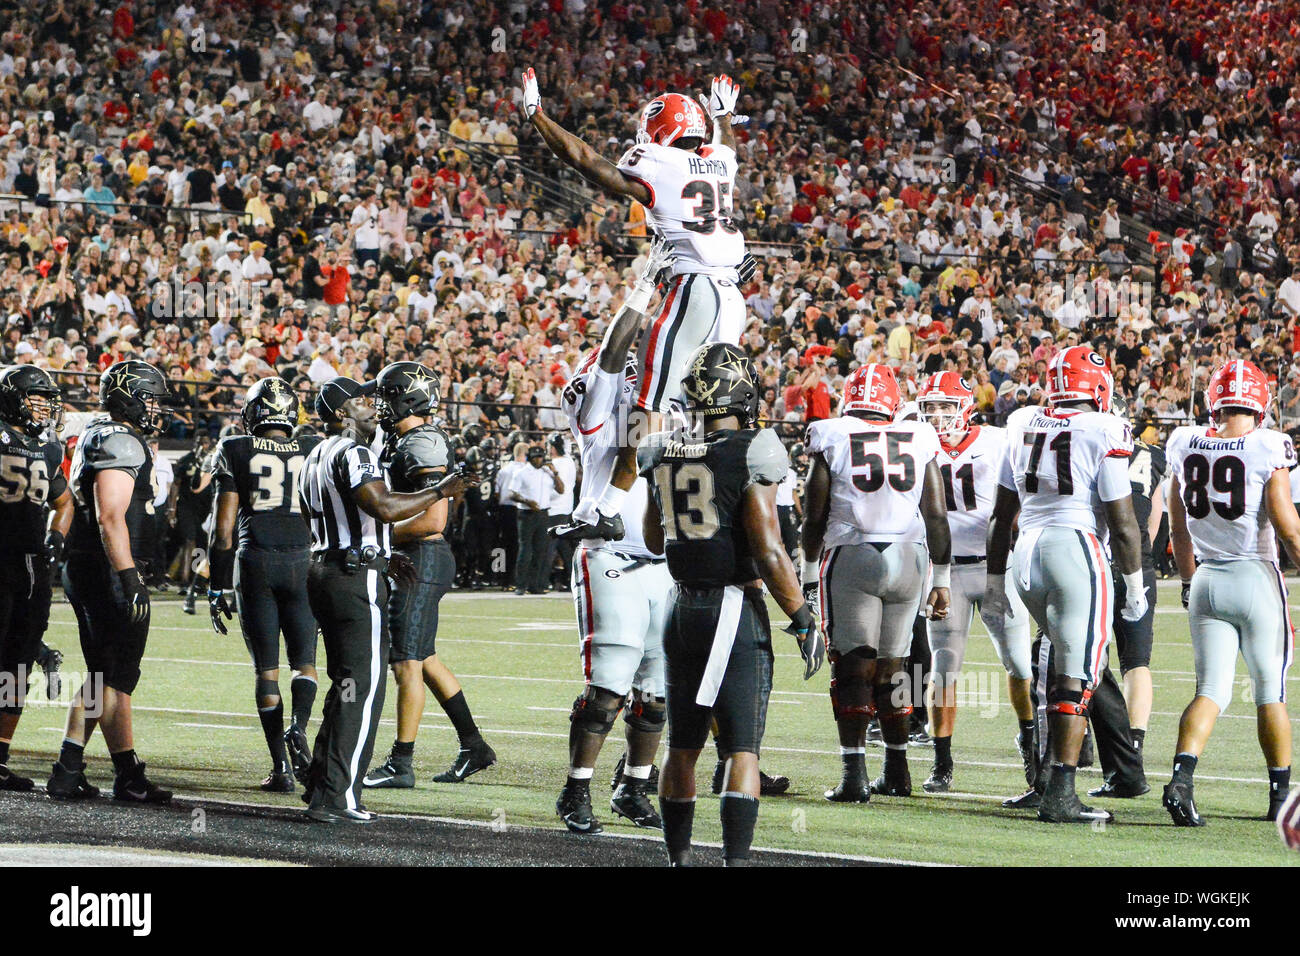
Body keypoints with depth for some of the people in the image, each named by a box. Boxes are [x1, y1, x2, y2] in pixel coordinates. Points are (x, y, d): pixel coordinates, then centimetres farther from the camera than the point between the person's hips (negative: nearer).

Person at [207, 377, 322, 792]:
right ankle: (298, 726, -16)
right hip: (302, 562, 1)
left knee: (266, 667, 6)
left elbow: (224, 526, 0)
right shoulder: (314, 450, 6)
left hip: (255, 563, -1)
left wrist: (217, 587, 6)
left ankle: (280, 765, 1)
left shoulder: (235, 451, 2)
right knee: (304, 661, 13)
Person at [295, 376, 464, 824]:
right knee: (362, 690, -6)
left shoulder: (315, 459, 19)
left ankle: (320, 784, 20)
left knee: (345, 686, 18)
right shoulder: (352, 453, -13)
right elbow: (384, 507, -26)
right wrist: (440, 491, -16)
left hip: (324, 570, 10)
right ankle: (335, 798, -8)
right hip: (357, 579, -10)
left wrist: (384, 558, 22)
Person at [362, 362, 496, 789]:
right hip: (414, 562, 10)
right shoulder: (404, 442, 14)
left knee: (407, 661, -7)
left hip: (422, 560, -10)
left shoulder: (423, 445, -18)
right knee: (424, 659, 16)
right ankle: (473, 746, 22)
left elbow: (432, 520, -22)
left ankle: (401, 765, -4)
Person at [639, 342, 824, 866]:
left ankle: (678, 859, 22)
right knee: (743, 749, -4)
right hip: (735, 608, -5)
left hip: (680, 608, 5)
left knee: (682, 746, 15)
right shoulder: (749, 455, -14)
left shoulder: (662, 454, 4)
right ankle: (735, 858, -13)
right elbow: (769, 553, -15)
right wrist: (804, 621, -7)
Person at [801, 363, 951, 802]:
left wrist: (810, 572, 14)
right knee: (892, 665, 15)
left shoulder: (832, 440, 1)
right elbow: (936, 516, 8)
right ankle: (897, 771, 22)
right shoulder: (920, 441, 7)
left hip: (851, 556, -3)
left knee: (853, 667, -2)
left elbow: (815, 516, 3)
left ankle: (855, 773, -11)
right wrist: (942, 579, 15)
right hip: (908, 559, 3)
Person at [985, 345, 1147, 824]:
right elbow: (1122, 522, -8)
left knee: (1068, 658, 24)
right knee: (1076, 680, -4)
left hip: (1028, 552, 6)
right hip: (1077, 550, -6)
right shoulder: (1103, 435, -8)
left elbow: (1002, 515, 17)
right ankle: (1059, 796, -8)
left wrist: (995, 578, 24)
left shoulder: (1024, 429, 11)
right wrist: (1135, 586, 2)